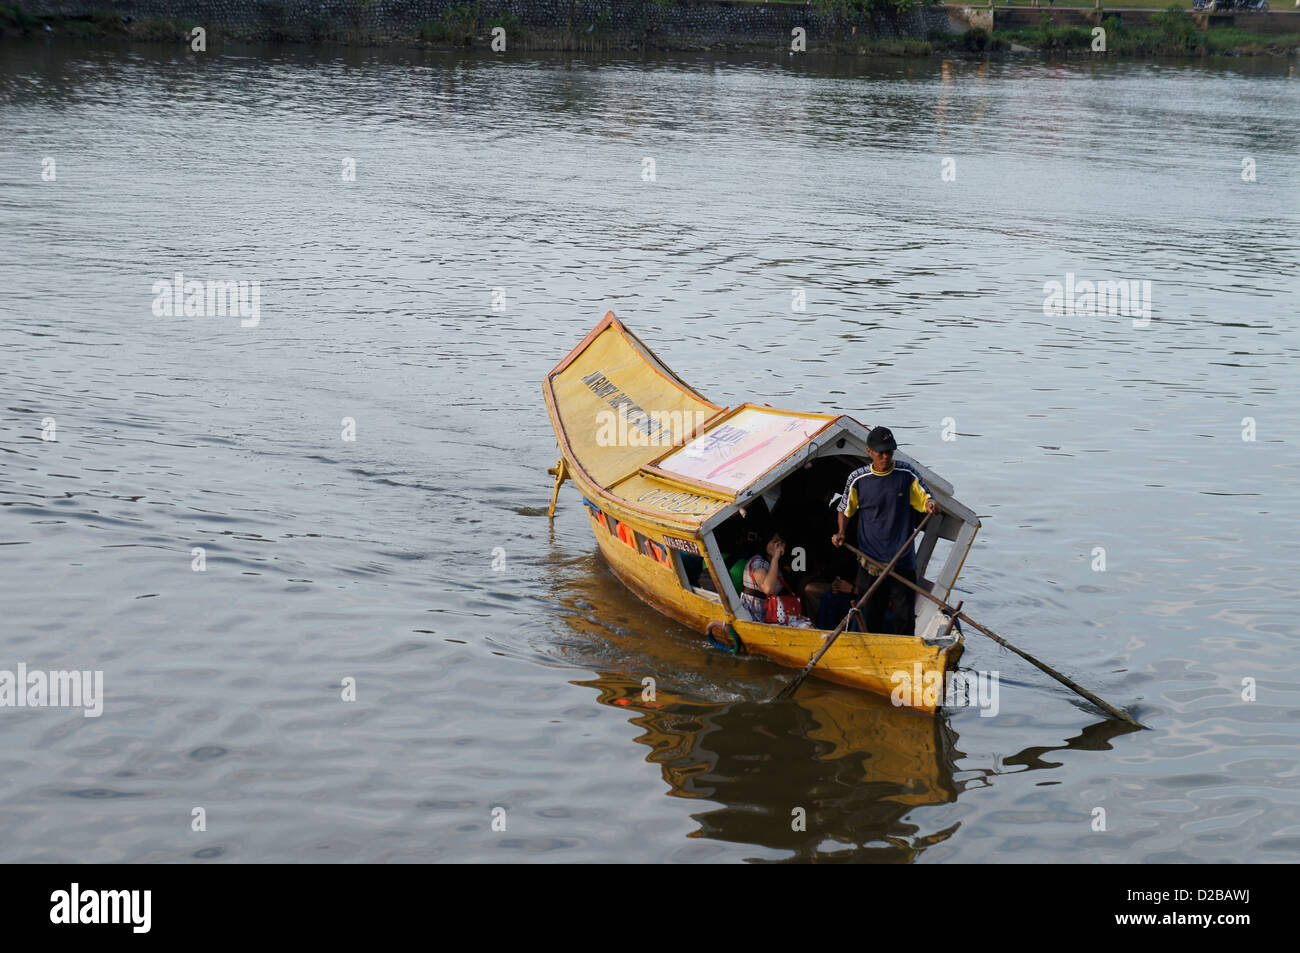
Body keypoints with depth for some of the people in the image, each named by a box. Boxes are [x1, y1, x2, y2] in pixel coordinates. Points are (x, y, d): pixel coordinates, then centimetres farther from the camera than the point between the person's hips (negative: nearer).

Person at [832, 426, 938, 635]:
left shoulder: (906, 475, 0)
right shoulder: (857, 479, 1)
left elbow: (924, 500, 6)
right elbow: (845, 510, 15)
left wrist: (931, 505, -17)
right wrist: (841, 533, -1)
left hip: (902, 560, 0)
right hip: (870, 560, 0)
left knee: (905, 616, -3)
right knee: (872, 616, 5)